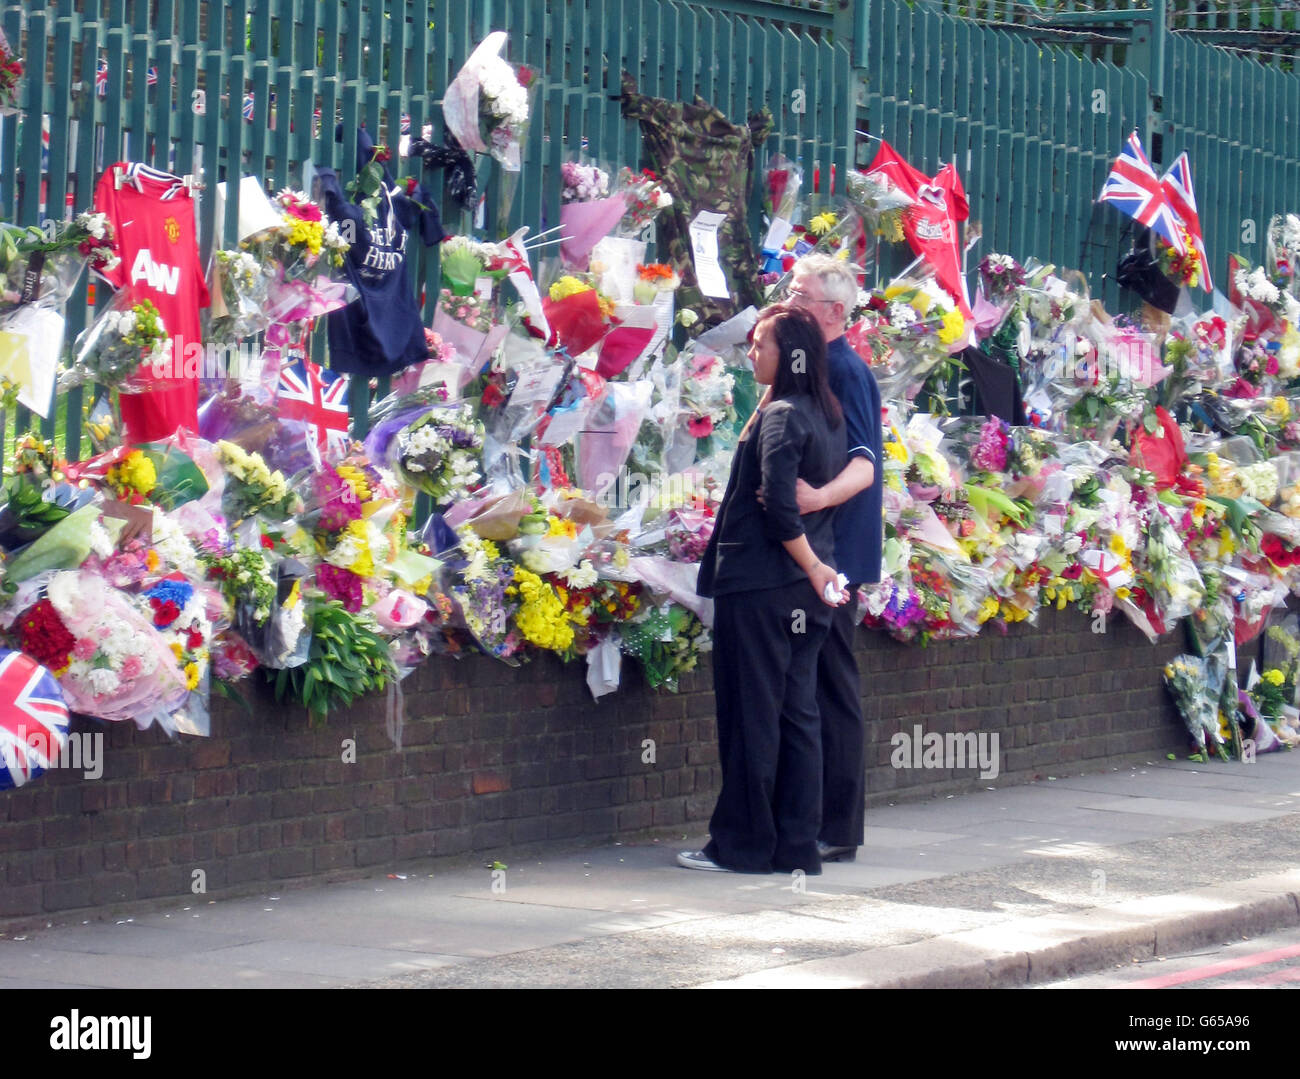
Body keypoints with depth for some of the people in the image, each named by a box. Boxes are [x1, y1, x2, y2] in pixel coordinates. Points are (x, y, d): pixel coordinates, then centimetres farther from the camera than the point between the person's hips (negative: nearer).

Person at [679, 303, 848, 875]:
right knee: (797, 715, 9)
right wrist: (816, 567, 12)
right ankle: (796, 845, 12)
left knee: (751, 715, -1)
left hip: (761, 588, -8)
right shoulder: (826, 416, 12)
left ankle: (743, 843, 5)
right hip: (806, 592, 8)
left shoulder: (780, 417, -14)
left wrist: (811, 567, -13)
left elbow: (779, 506, -22)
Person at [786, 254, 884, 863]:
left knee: (831, 688, -6)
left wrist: (819, 498, -44)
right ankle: (820, 823, 17)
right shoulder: (811, 369, 16)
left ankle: (837, 831, -3)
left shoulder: (845, 371, -14)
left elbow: (863, 465, -26)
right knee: (814, 689, 11)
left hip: (832, 556, -10)